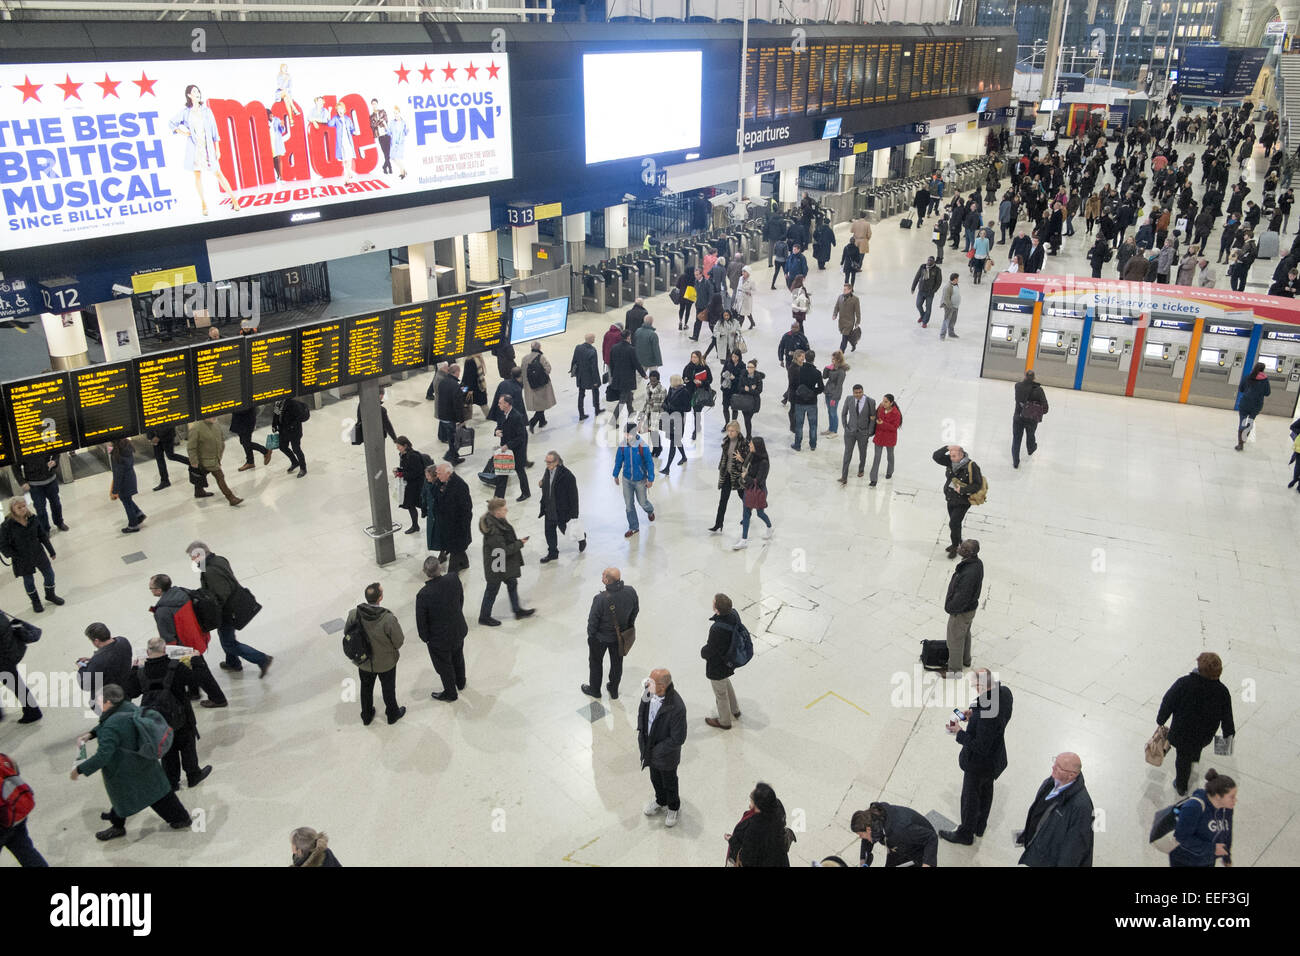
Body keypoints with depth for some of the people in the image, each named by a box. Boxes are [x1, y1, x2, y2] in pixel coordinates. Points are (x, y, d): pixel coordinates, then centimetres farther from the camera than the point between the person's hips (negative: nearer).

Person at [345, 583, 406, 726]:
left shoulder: (354, 614, -24)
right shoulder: (389, 619, -35)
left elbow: (347, 632, -7)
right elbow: (399, 641, -24)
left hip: (364, 661, 3)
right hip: (386, 662, -3)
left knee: (366, 688, 28)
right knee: (388, 689, 24)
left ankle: (366, 716, 49)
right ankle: (392, 714, 47)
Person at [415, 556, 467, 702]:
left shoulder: (423, 595, -33)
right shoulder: (454, 579, -22)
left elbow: (421, 621, -19)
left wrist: (425, 638, 0)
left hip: (439, 638, -5)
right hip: (459, 630, 5)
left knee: (444, 666, 21)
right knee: (458, 657, 31)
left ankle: (450, 693, 44)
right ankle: (460, 683, 56)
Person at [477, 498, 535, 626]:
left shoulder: (498, 521, -4)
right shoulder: (493, 530, -34)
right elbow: (503, 550, -29)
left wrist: (517, 541, 1)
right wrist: (519, 543, -19)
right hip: (496, 566, -10)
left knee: (512, 583, 22)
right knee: (492, 589, 9)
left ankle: (518, 610, 40)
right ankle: (484, 616, 30)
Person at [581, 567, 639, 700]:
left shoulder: (600, 599, -37)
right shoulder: (631, 592, -23)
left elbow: (593, 620, -22)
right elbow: (635, 610, -5)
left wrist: (591, 634, -1)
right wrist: (629, 626, 13)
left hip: (601, 637, -4)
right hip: (621, 634, 4)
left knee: (595, 662, 24)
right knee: (617, 662, 26)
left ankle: (594, 690, 45)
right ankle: (614, 691, 46)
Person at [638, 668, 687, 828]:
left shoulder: (676, 708, -38)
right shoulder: (649, 692, -20)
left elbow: (677, 739, -27)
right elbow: (642, 711, 2)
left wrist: (656, 751, -20)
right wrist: (640, 733, -4)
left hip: (666, 755, -5)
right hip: (650, 747, 5)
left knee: (669, 783, 23)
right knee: (655, 778, 31)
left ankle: (673, 808, 52)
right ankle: (660, 800, 60)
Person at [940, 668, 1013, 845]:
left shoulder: (986, 713, -42)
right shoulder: (1004, 692, -16)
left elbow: (981, 747, -31)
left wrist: (959, 733, -20)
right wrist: (974, 714, -2)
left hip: (979, 762, -8)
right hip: (996, 756, 8)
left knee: (970, 797, 17)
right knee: (986, 790, 29)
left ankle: (965, 834, 41)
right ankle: (980, 826, 53)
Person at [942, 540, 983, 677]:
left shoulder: (969, 573, -39)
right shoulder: (977, 562, -9)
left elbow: (962, 596, -30)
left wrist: (951, 608, -14)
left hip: (961, 611, -9)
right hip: (971, 606, 9)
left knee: (955, 640, 11)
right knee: (965, 634, 29)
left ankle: (955, 670, 29)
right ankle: (965, 659, 51)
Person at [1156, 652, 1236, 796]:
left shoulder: (1184, 683, -26)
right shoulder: (1222, 692, -20)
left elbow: (1168, 702, -15)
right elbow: (1227, 718, -7)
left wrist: (1161, 720, 2)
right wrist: (1229, 733, 13)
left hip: (1181, 732, -2)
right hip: (1204, 736, 2)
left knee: (1183, 759, 20)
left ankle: (1181, 786, 40)